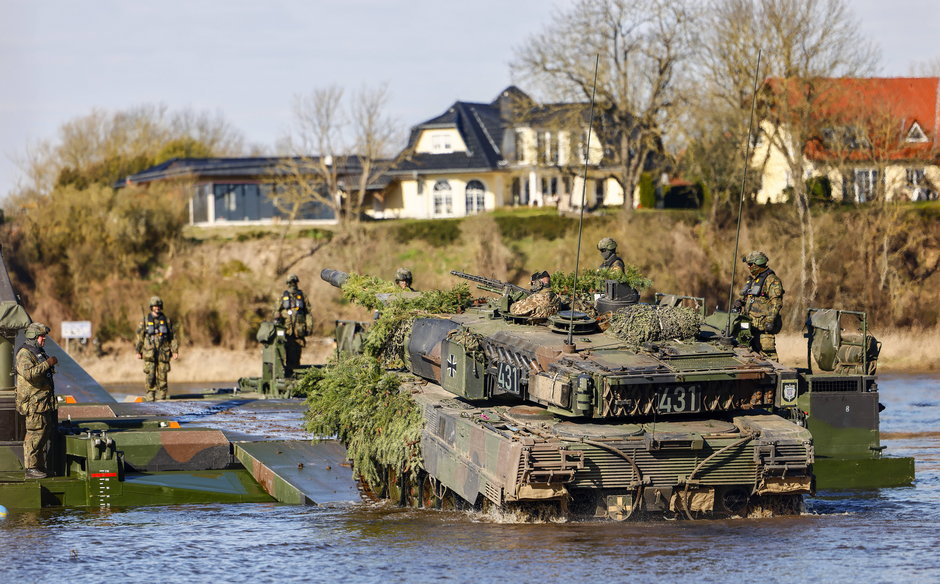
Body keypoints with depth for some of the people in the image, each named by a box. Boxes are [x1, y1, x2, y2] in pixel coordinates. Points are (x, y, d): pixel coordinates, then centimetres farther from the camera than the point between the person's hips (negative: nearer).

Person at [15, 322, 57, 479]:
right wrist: (47, 363, -27)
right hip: (33, 402, -10)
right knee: (35, 434, -9)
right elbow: (28, 373, -30)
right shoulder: (25, 354, -12)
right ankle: (30, 468, -7)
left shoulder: (40, 353, 19)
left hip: (45, 402, 10)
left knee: (46, 432, 11)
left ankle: (40, 467, 18)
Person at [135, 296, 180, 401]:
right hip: (149, 353, -1)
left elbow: (172, 337, 9)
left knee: (162, 377, -1)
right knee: (151, 376, -7)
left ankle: (161, 399, 4)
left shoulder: (166, 320, 8)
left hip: (163, 353, 1)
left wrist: (175, 351, 1)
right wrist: (138, 352, 0)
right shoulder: (145, 321, 4)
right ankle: (150, 398, -2)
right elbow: (139, 337, 5)